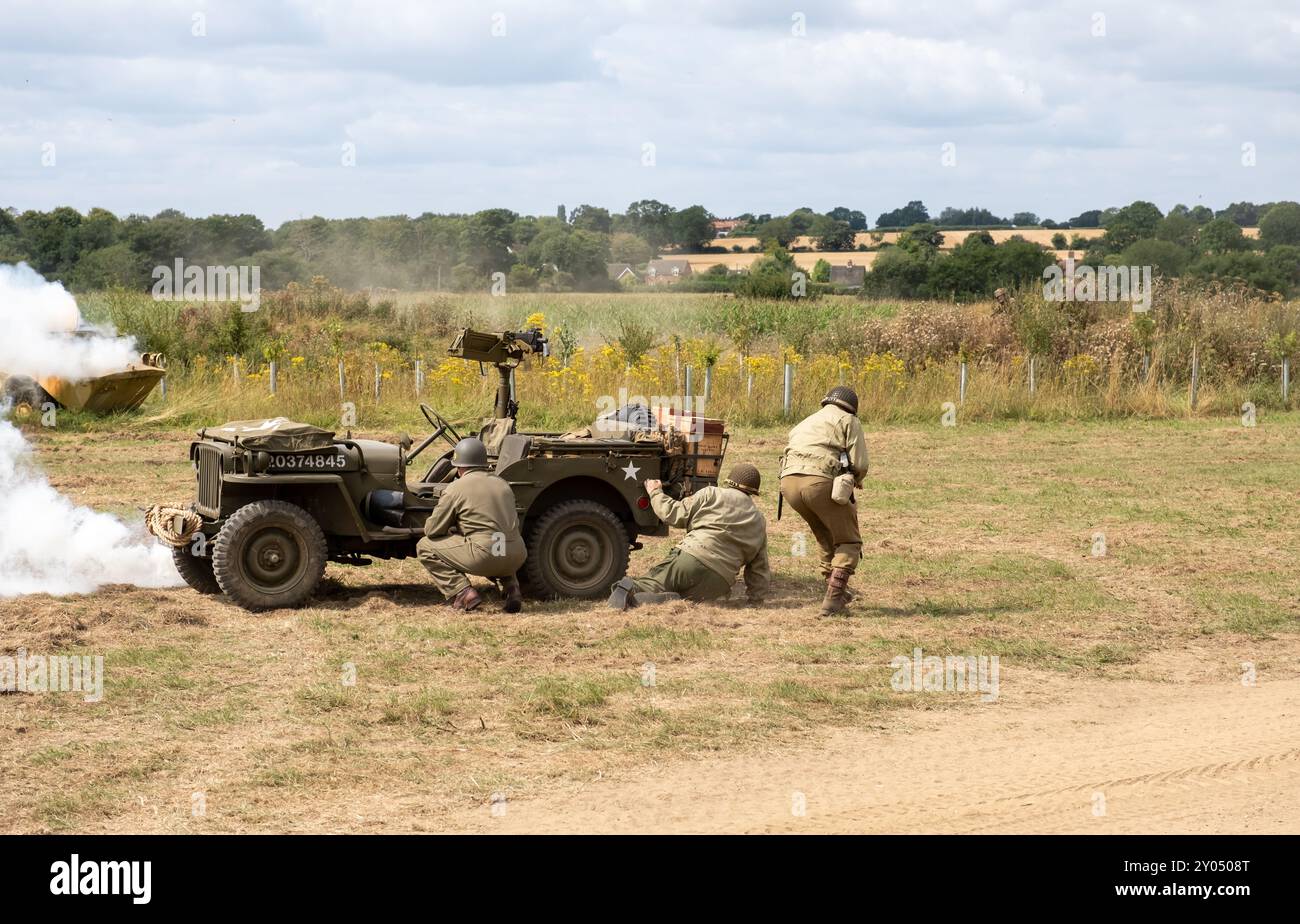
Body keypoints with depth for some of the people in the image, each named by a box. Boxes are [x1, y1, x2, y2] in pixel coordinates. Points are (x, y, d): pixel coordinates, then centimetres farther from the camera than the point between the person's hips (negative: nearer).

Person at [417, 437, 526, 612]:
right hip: (517, 558, 6)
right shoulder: (503, 485, 20)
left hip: (484, 556, -6)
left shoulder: (456, 489, 2)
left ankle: (462, 593, -3)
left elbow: (432, 530, 4)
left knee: (425, 547, 10)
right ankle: (510, 586, 14)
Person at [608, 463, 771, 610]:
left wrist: (656, 493, 24)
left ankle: (629, 589, -30)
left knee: (650, 585, 5)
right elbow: (760, 567, 24)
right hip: (718, 582, 2)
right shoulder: (760, 523, 23)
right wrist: (756, 600, 31)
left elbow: (676, 515, 8)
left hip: (690, 558, -2)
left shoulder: (712, 494, 9)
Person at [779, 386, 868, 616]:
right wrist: (853, 482, 26)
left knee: (826, 536, 28)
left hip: (788, 482, 6)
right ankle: (833, 599, -5)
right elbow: (859, 465, 4)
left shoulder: (804, 423, 34)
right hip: (819, 482, -6)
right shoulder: (848, 420, 15)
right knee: (848, 543, 8)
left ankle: (835, 589, 28)